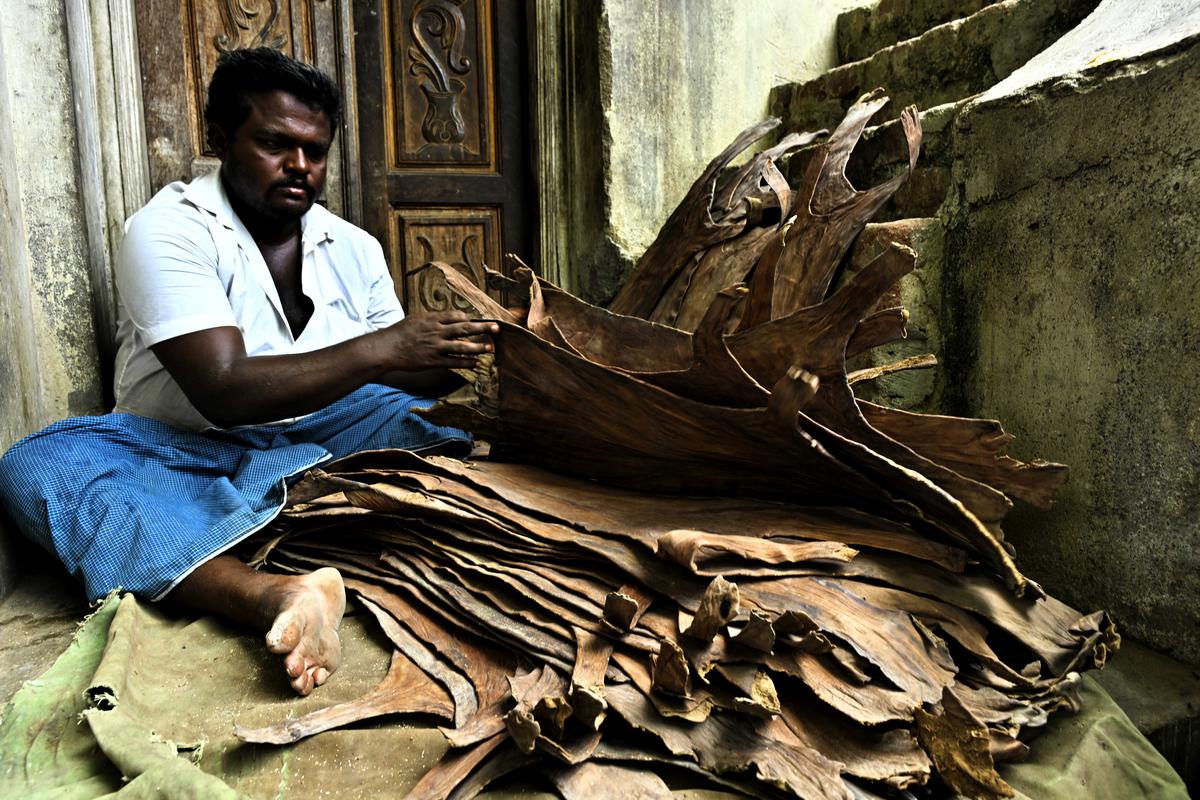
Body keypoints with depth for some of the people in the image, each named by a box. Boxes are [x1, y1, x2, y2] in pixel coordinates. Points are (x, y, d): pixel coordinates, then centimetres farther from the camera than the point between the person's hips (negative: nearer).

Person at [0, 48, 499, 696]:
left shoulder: (354, 248, 8)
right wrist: (382, 350, -29)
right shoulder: (167, 230, -8)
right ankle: (271, 594, -55)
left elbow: (409, 375, 5)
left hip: (321, 443, 4)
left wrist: (460, 357, -18)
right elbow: (223, 392, -22)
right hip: (186, 451, -3)